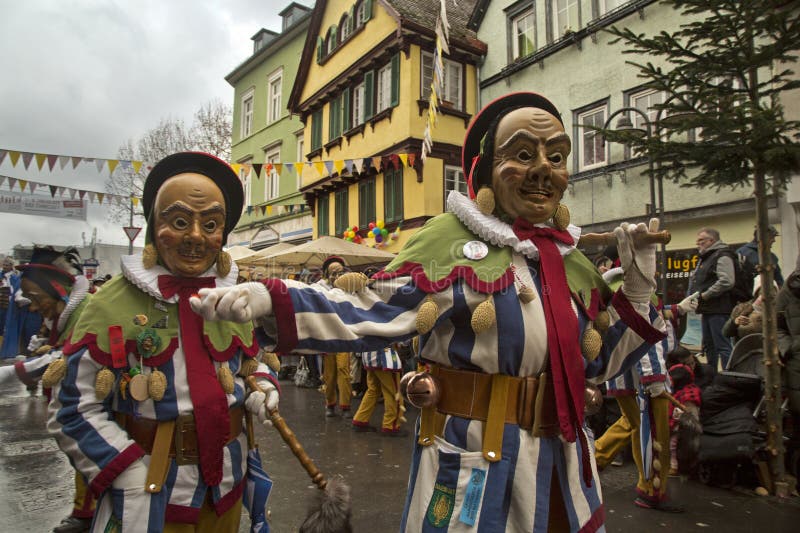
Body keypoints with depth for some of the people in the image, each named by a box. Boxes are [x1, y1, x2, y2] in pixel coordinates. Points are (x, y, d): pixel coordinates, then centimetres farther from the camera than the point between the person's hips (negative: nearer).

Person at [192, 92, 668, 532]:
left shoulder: (575, 264, 7)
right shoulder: (451, 237, -10)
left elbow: (598, 362, 13)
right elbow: (380, 312, -17)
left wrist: (638, 285, 4)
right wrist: (269, 301, -28)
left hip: (562, 465, 6)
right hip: (472, 463, -5)